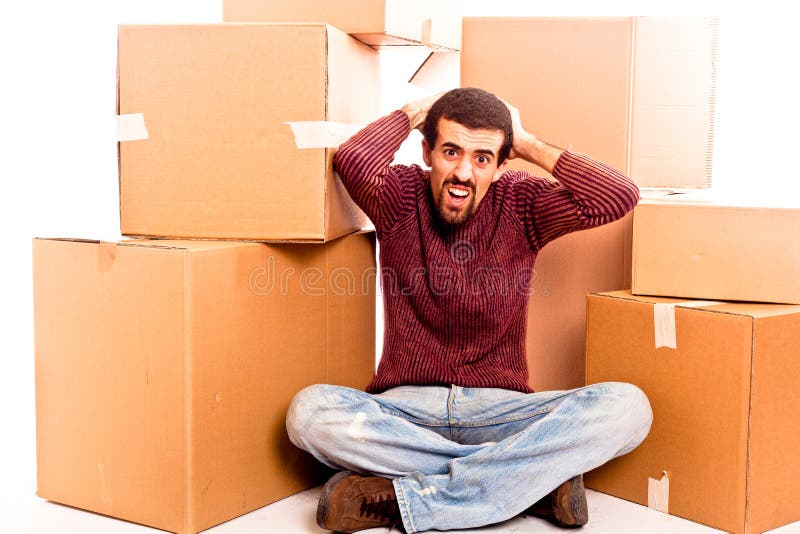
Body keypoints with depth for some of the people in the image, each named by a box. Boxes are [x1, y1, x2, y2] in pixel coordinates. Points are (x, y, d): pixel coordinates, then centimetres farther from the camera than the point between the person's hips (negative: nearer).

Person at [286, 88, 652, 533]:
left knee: (628, 408, -24)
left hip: (500, 409, 1)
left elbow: (620, 196, -14)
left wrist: (528, 144, -4)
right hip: (405, 408, -1)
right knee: (310, 409, -31)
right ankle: (535, 482, -26)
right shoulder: (401, 197, 0)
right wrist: (410, 114, -4)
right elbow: (354, 161, -24)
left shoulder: (519, 205, 2)